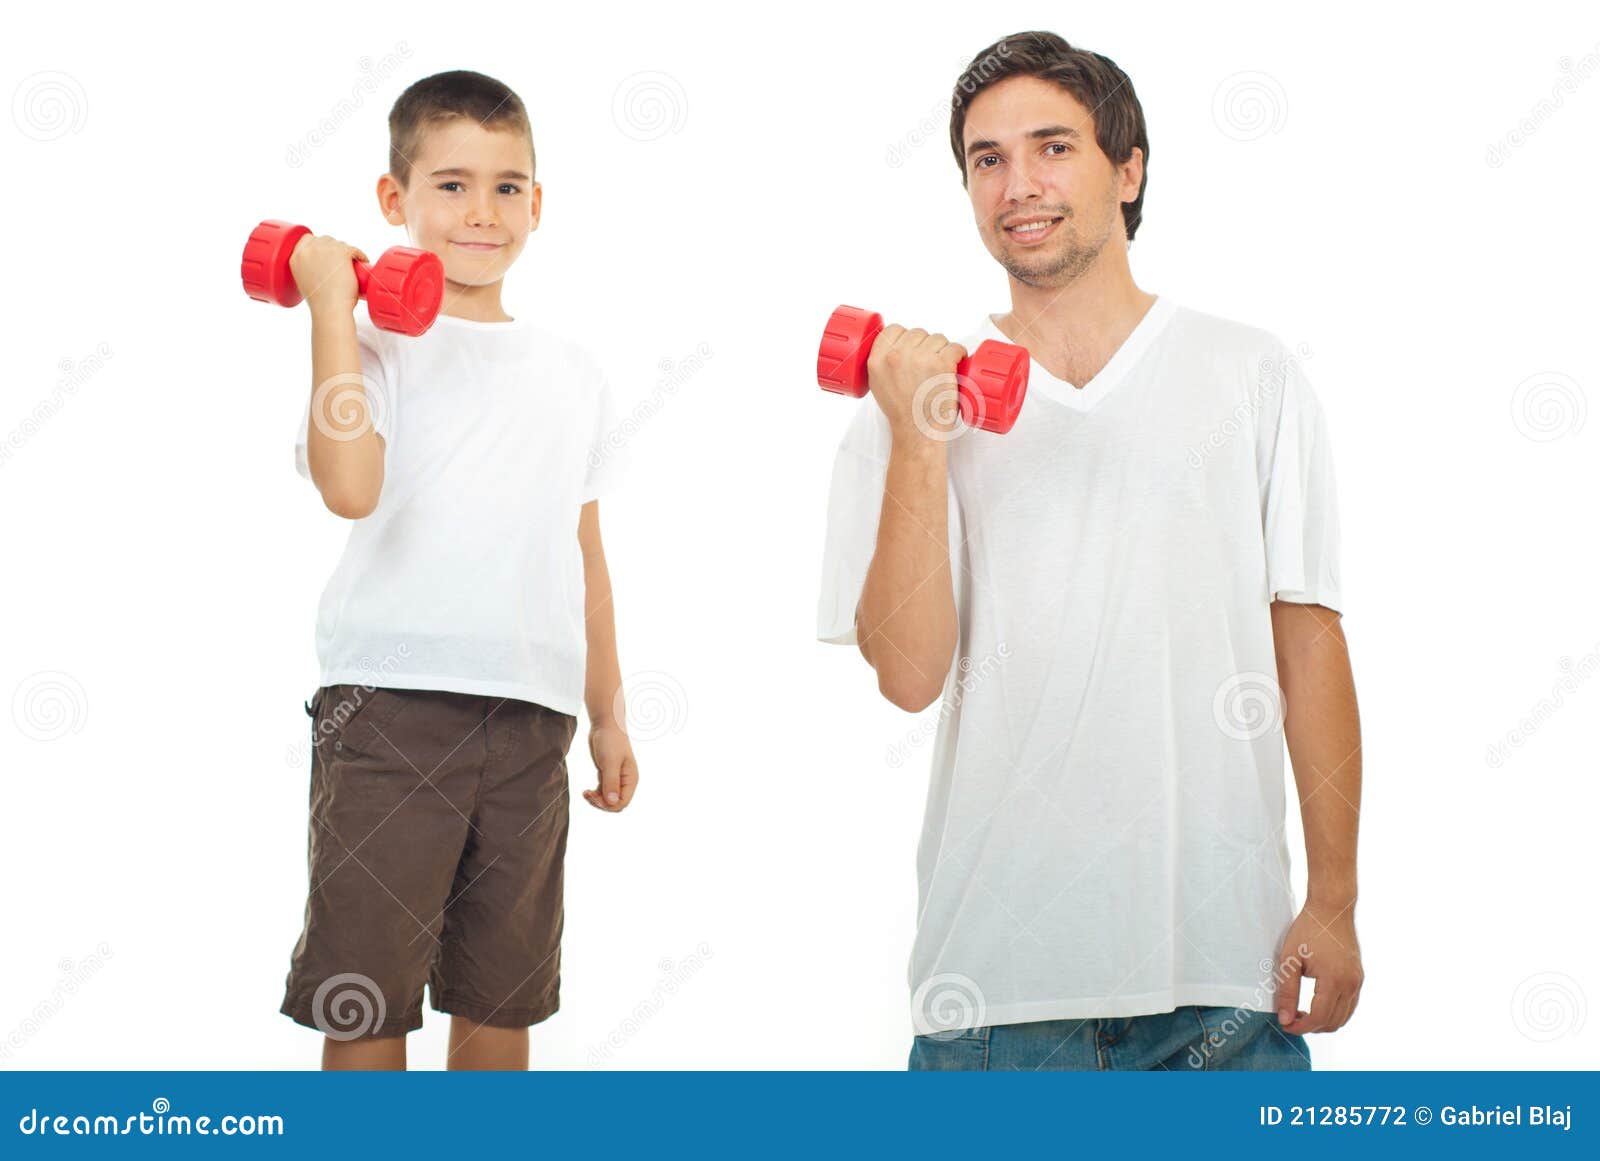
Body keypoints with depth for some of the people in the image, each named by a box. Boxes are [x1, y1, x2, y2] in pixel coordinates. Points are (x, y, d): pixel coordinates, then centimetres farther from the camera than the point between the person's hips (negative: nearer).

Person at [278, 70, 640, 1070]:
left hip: (530, 719, 4)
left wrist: (608, 714, 19)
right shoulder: (375, 344, -1)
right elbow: (349, 487, -21)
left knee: (501, 1003, 11)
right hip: (390, 704, -4)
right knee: (366, 1005, 2)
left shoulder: (573, 373, 14)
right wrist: (331, 306, -15)